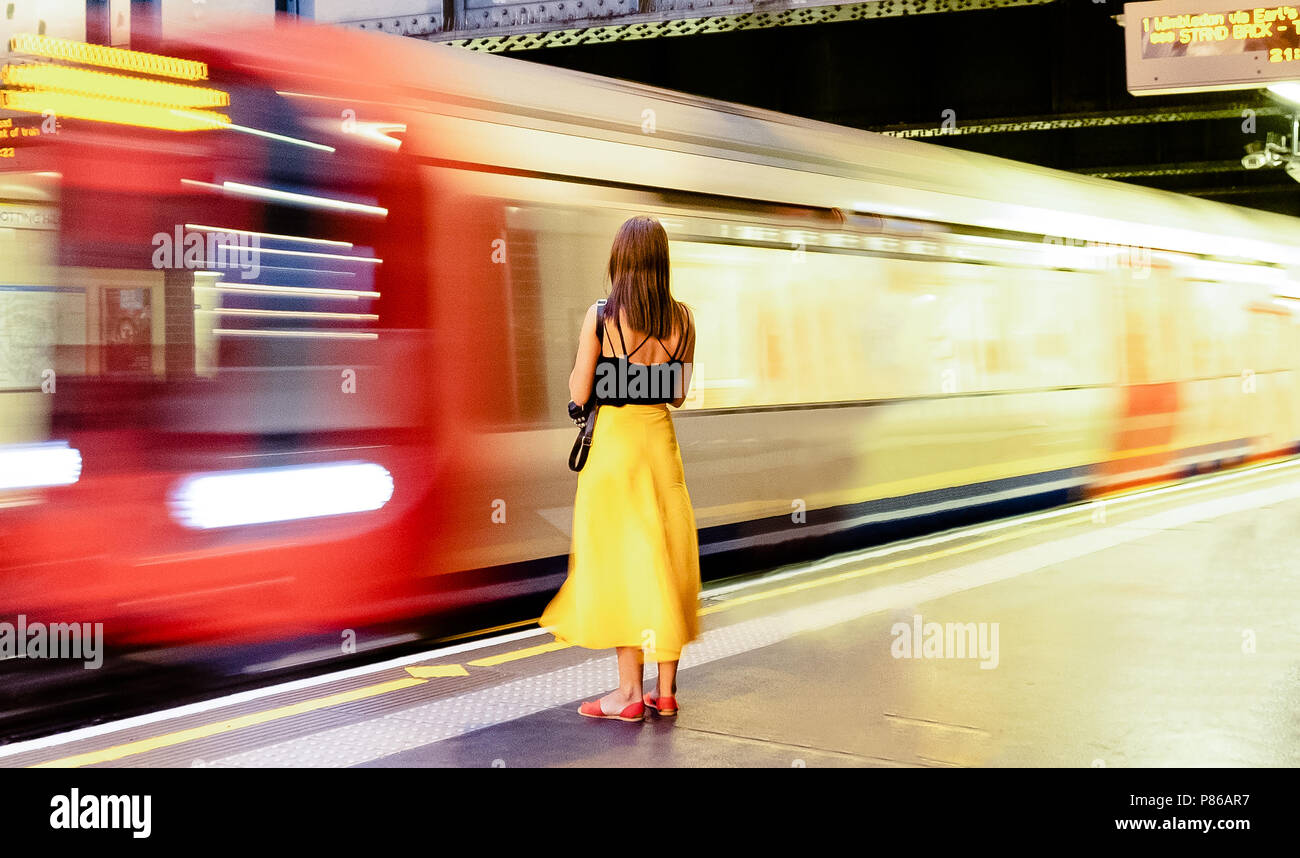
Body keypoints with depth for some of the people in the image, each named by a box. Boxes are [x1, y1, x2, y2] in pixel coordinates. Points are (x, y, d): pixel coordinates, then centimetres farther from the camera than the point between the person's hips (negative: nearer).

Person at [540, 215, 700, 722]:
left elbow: (579, 393, -9)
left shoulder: (600, 316, -12)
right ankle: (666, 690, 15)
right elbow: (679, 395, 6)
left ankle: (630, 690, 6)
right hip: (660, 439, 4)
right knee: (666, 558, 10)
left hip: (612, 442, -3)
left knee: (617, 560, 4)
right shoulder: (681, 319, -1)